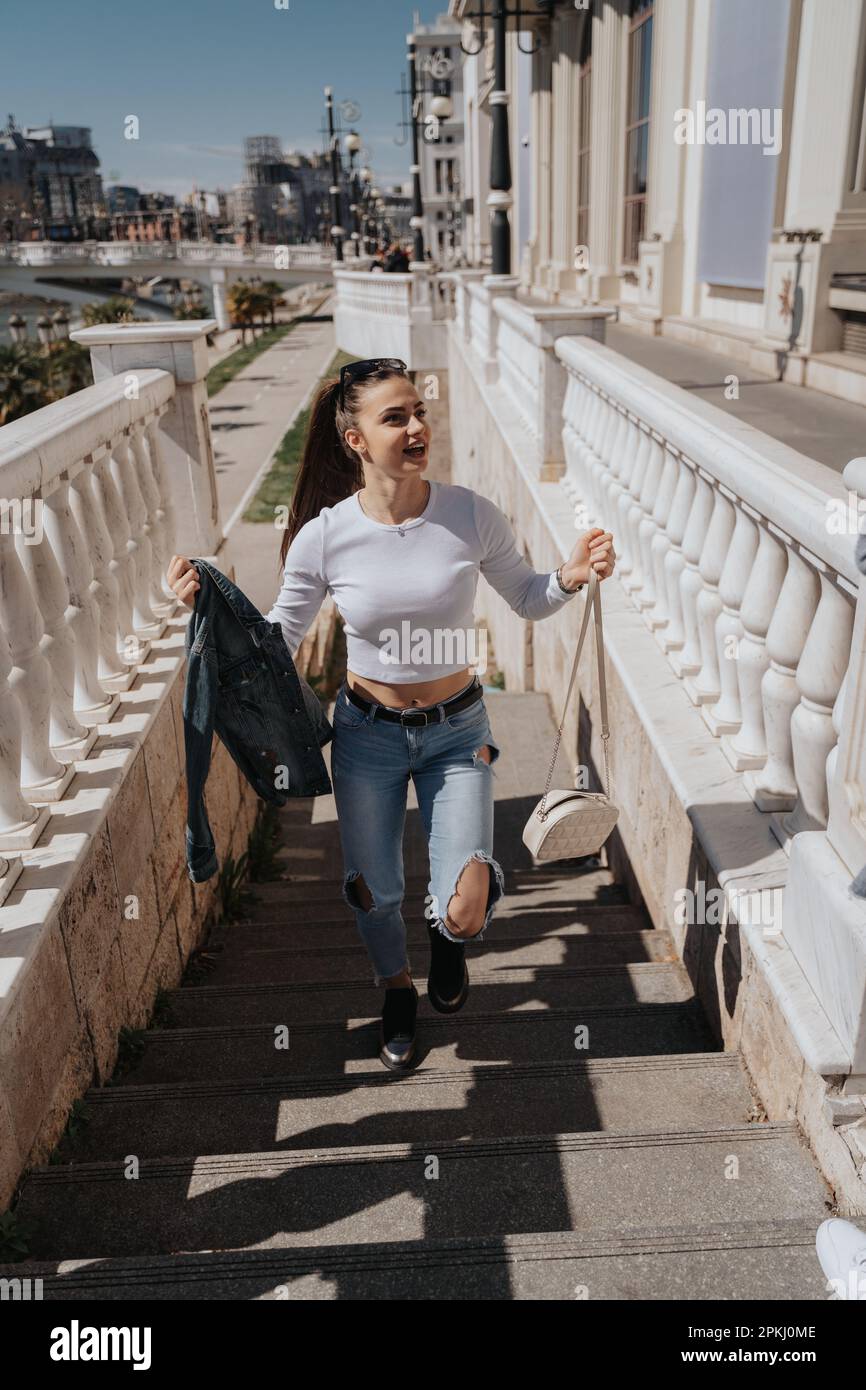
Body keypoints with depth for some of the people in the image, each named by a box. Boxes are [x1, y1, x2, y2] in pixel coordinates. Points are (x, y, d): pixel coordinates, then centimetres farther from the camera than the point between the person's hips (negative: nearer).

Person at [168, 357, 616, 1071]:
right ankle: (398, 989, 51)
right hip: (368, 734, 1)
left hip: (456, 731, 0)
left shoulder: (472, 514, -14)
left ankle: (449, 937, 32)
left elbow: (528, 599, 2)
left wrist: (571, 576, -19)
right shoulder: (324, 535, -15)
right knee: (373, 893, 15)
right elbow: (278, 637, -2)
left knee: (464, 912, -10)